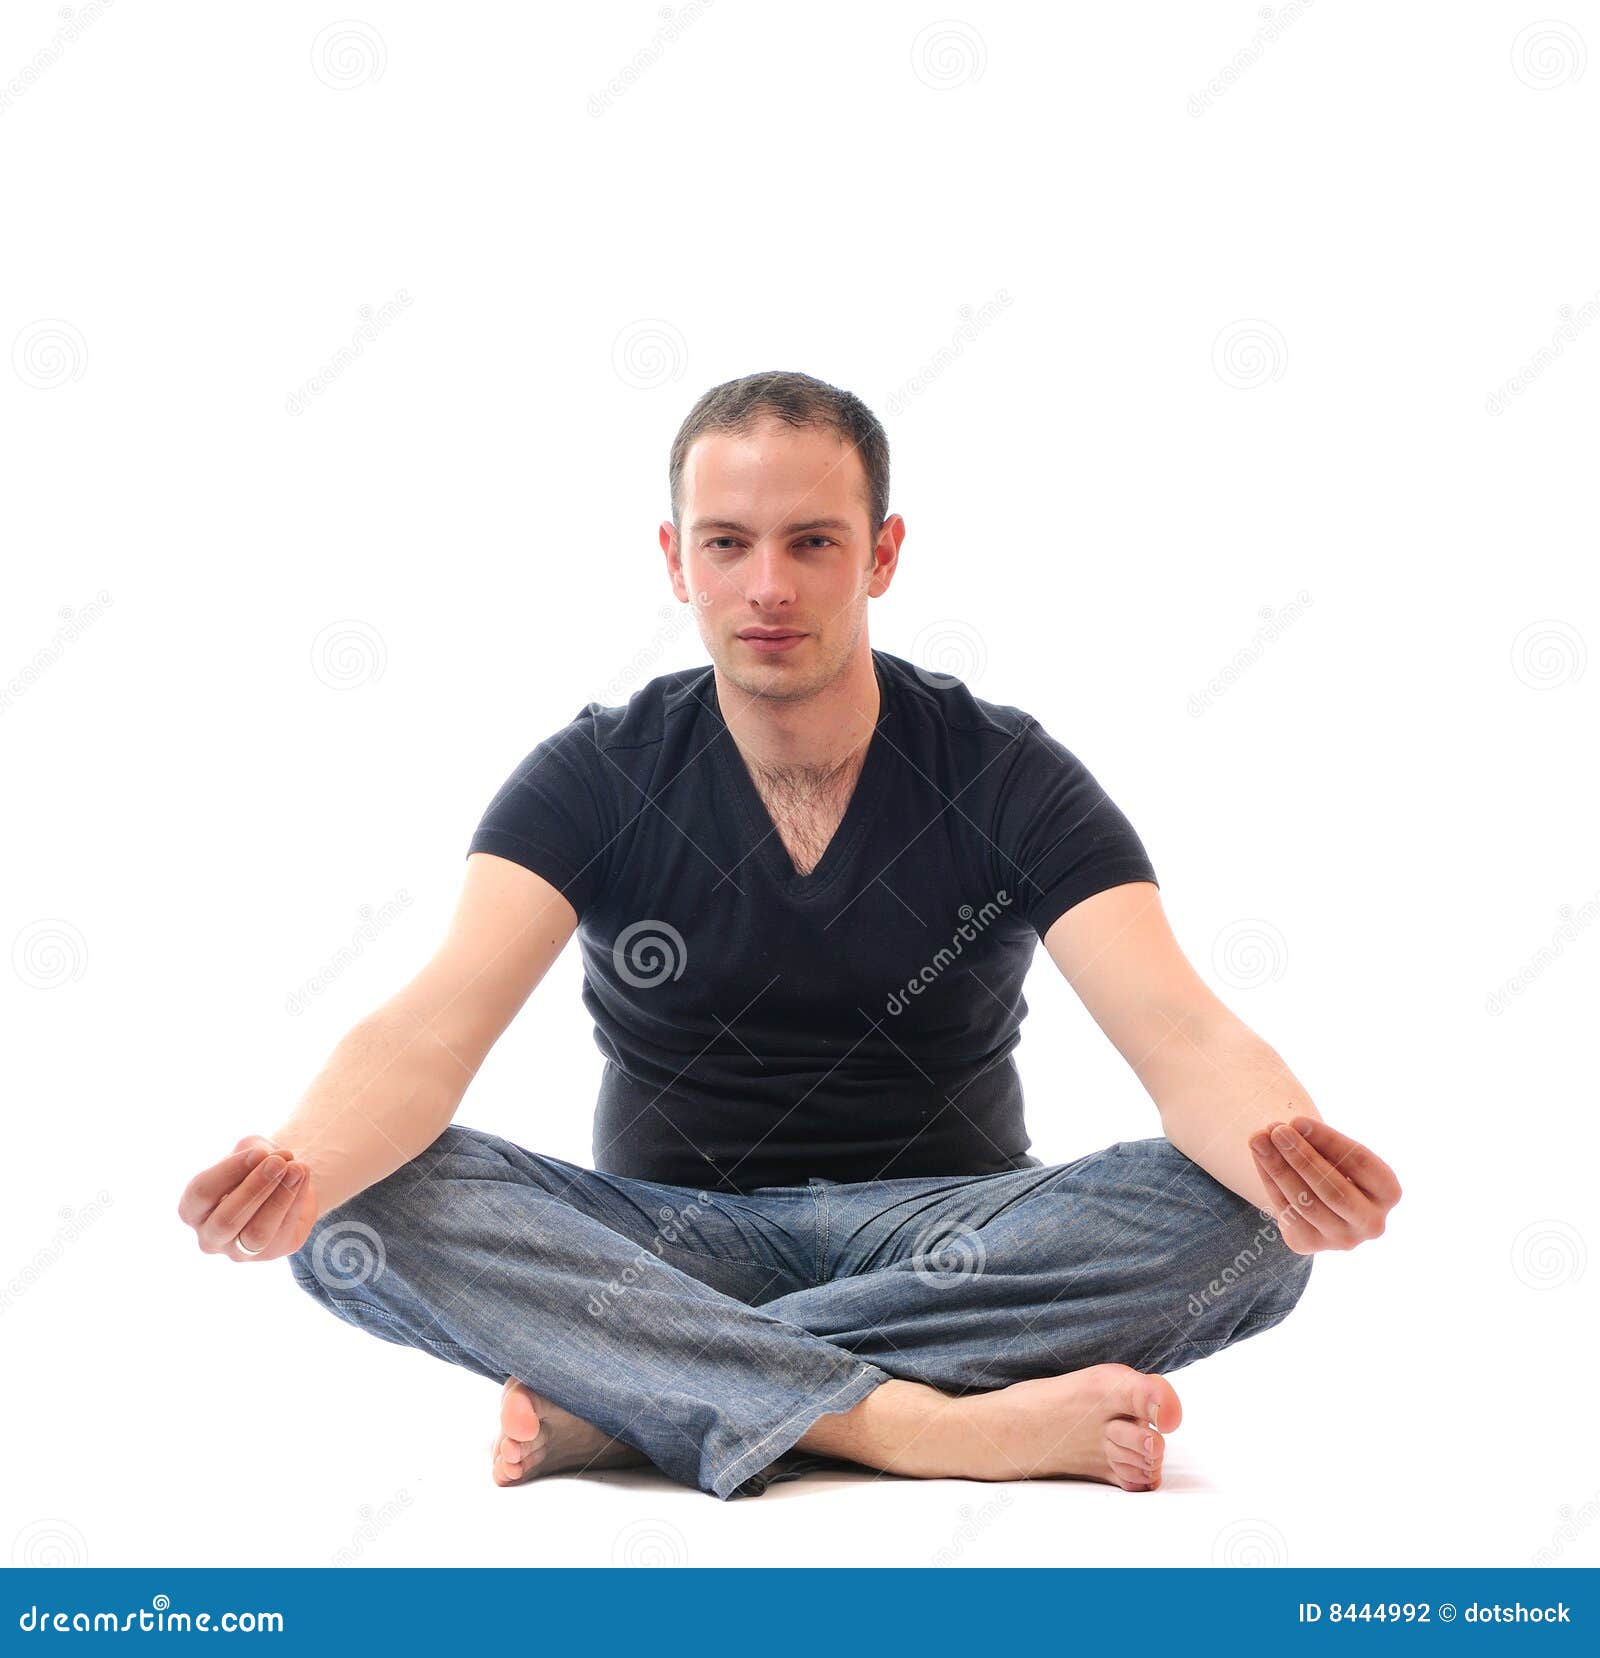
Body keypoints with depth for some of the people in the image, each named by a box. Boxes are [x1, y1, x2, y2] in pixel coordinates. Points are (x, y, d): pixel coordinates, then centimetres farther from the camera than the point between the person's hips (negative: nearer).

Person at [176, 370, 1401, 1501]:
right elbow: (436, 1026, -18)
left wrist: (1293, 1163, -43)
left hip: (947, 1230, 0)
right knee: (363, 1214, -27)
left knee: (1239, 1222, -29)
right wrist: (299, 1172, -42)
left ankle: (619, 1396, -30)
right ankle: (931, 1423, -35)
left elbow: (1181, 1034, -18)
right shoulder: (593, 780, -3)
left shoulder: (1009, 778, -5)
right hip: (669, 1237, 0)